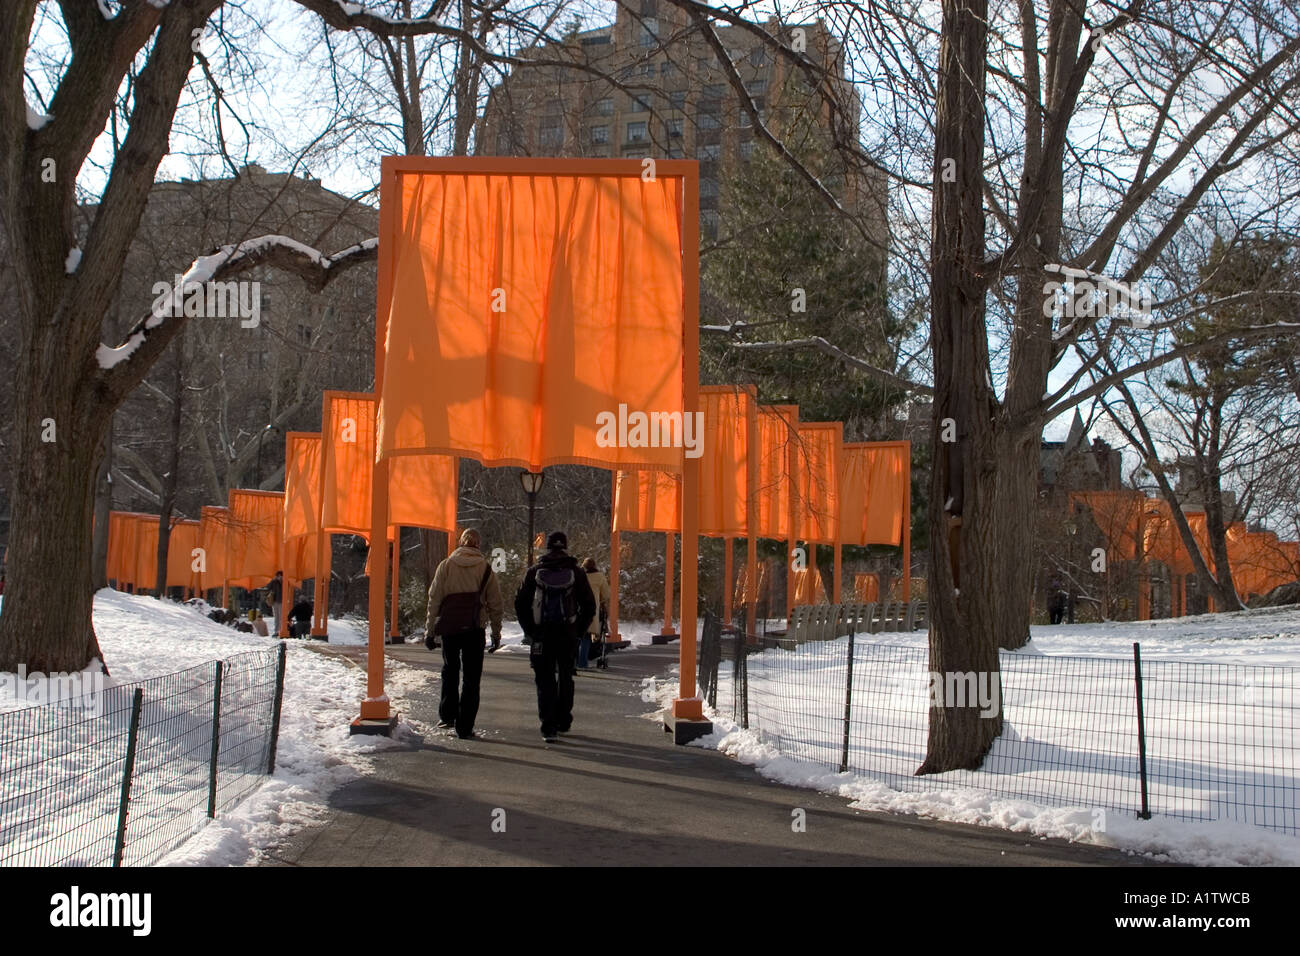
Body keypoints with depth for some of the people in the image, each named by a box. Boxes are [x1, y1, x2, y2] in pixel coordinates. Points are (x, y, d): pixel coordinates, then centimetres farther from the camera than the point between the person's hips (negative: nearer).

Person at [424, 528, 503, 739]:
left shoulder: (446, 565, 3)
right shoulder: (485, 568, 2)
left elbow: (434, 598, 2)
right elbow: (495, 603, 4)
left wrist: (430, 628, 8)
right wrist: (496, 632, 12)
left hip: (449, 626, 1)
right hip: (474, 627, -1)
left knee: (450, 671, 21)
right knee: (471, 677, 3)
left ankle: (447, 715, 23)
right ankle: (464, 727, -1)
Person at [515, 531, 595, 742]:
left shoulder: (535, 572, 1)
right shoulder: (577, 572, 1)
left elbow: (520, 603, 3)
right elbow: (589, 605, 2)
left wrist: (529, 629, 10)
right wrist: (579, 630, 10)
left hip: (542, 635, -1)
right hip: (568, 634, 1)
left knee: (545, 680, 1)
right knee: (565, 678, 16)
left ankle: (548, 727, -8)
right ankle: (563, 721, 23)